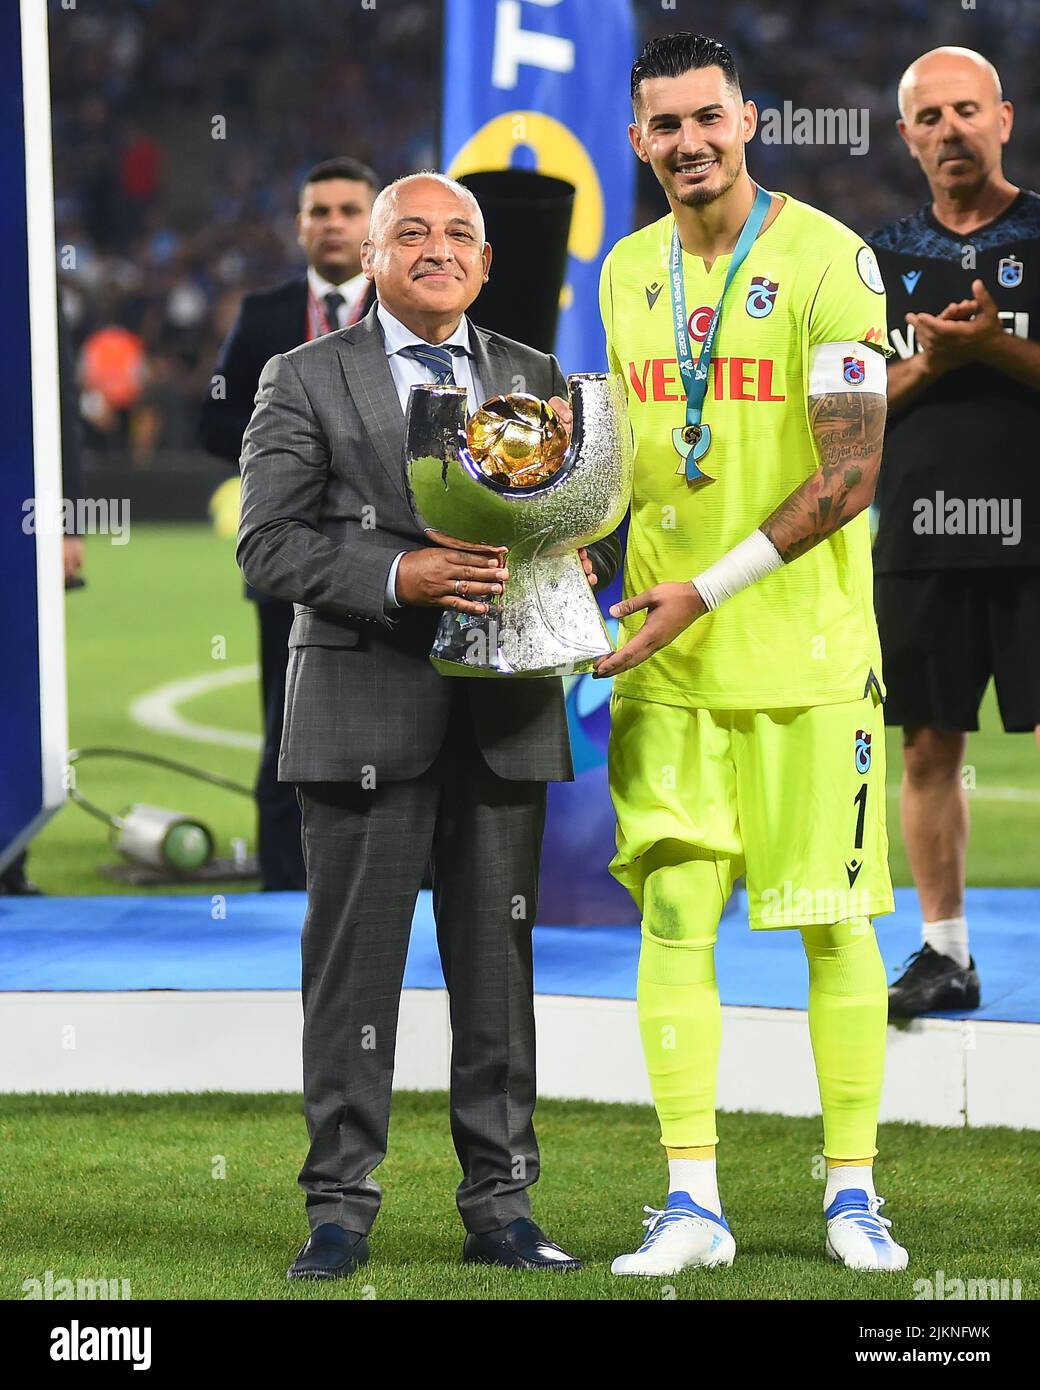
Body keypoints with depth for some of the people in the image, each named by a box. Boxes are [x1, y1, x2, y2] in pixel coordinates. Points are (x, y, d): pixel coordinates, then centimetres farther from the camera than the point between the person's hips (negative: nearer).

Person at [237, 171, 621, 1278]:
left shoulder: (537, 380, 15)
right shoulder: (305, 383, 4)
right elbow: (269, 544, -4)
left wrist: (582, 558, -9)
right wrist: (399, 575, -18)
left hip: (507, 719, 3)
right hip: (365, 712, -3)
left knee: (499, 960, 6)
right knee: (354, 963, -1)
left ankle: (499, 1206, 12)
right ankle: (340, 1209, 5)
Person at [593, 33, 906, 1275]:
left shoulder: (827, 260, -9)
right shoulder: (628, 270, 9)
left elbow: (853, 472, -14)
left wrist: (709, 588, -17)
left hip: (804, 649, -4)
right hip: (668, 656, 4)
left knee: (833, 922, 2)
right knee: (674, 916, -2)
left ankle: (852, 1195, 11)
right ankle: (691, 1202, 1)